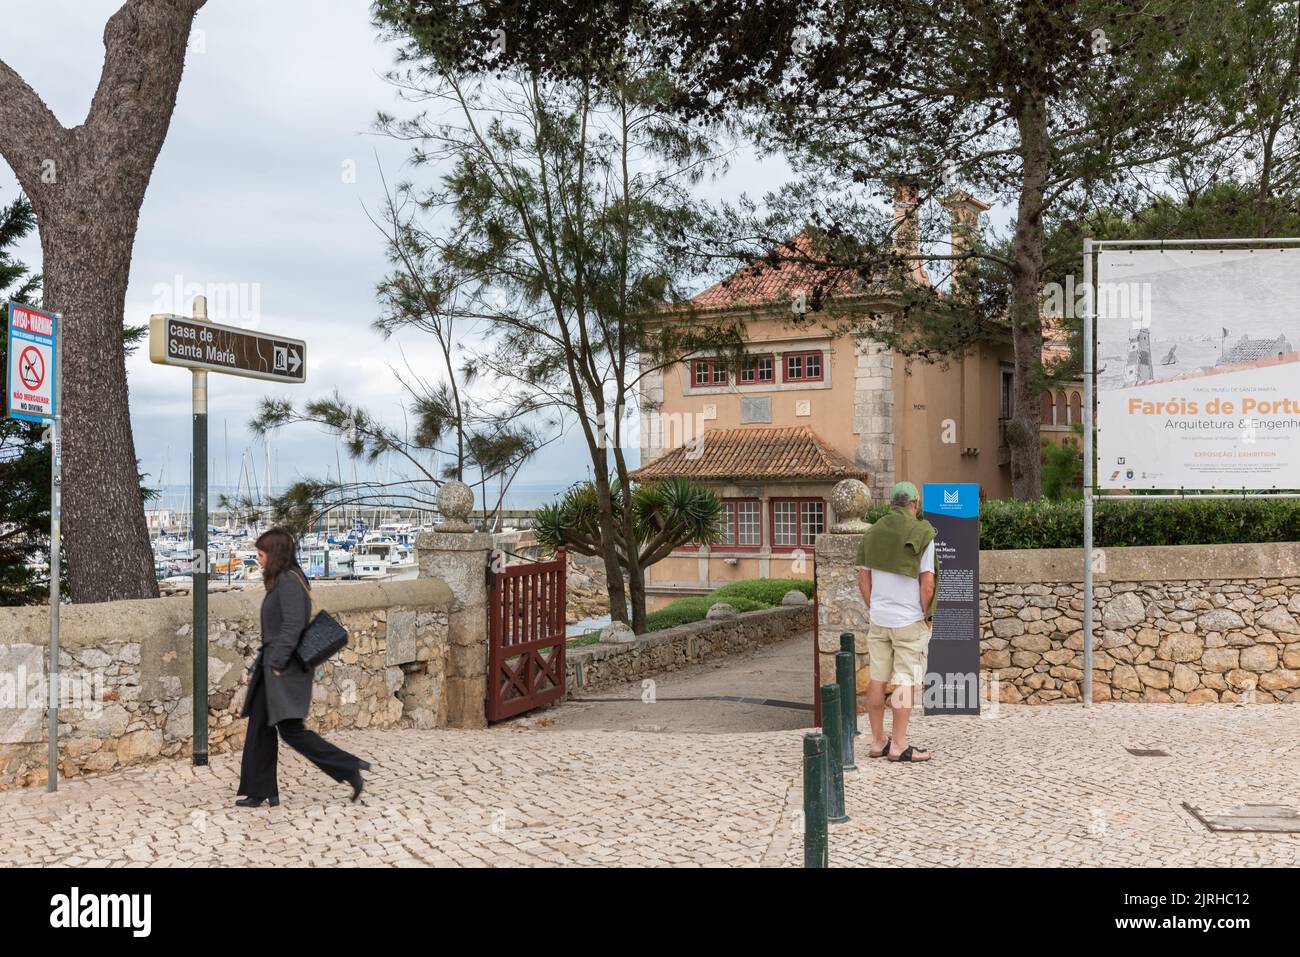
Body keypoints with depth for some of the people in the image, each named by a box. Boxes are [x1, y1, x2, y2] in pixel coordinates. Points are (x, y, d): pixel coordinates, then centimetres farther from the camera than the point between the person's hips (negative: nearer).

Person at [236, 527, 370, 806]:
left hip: (286, 668, -10)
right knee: (260, 728, 10)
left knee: (291, 730, -9)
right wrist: (261, 665, 21)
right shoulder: (279, 581, 15)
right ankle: (261, 791, 16)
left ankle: (349, 768, -3)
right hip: (272, 664, 10)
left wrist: (277, 662, -21)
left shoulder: (290, 581, -15)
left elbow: (293, 625, -23)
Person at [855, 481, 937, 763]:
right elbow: (927, 582, -13)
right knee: (905, 682, 0)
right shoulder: (922, 534, -10)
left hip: (879, 619, 5)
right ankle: (898, 745, 2)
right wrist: (927, 615, -1)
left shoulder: (873, 533, 5)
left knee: (877, 680, 9)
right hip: (910, 619, -4)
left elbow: (863, 578, 7)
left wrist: (873, 609, 15)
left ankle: (878, 741, 16)